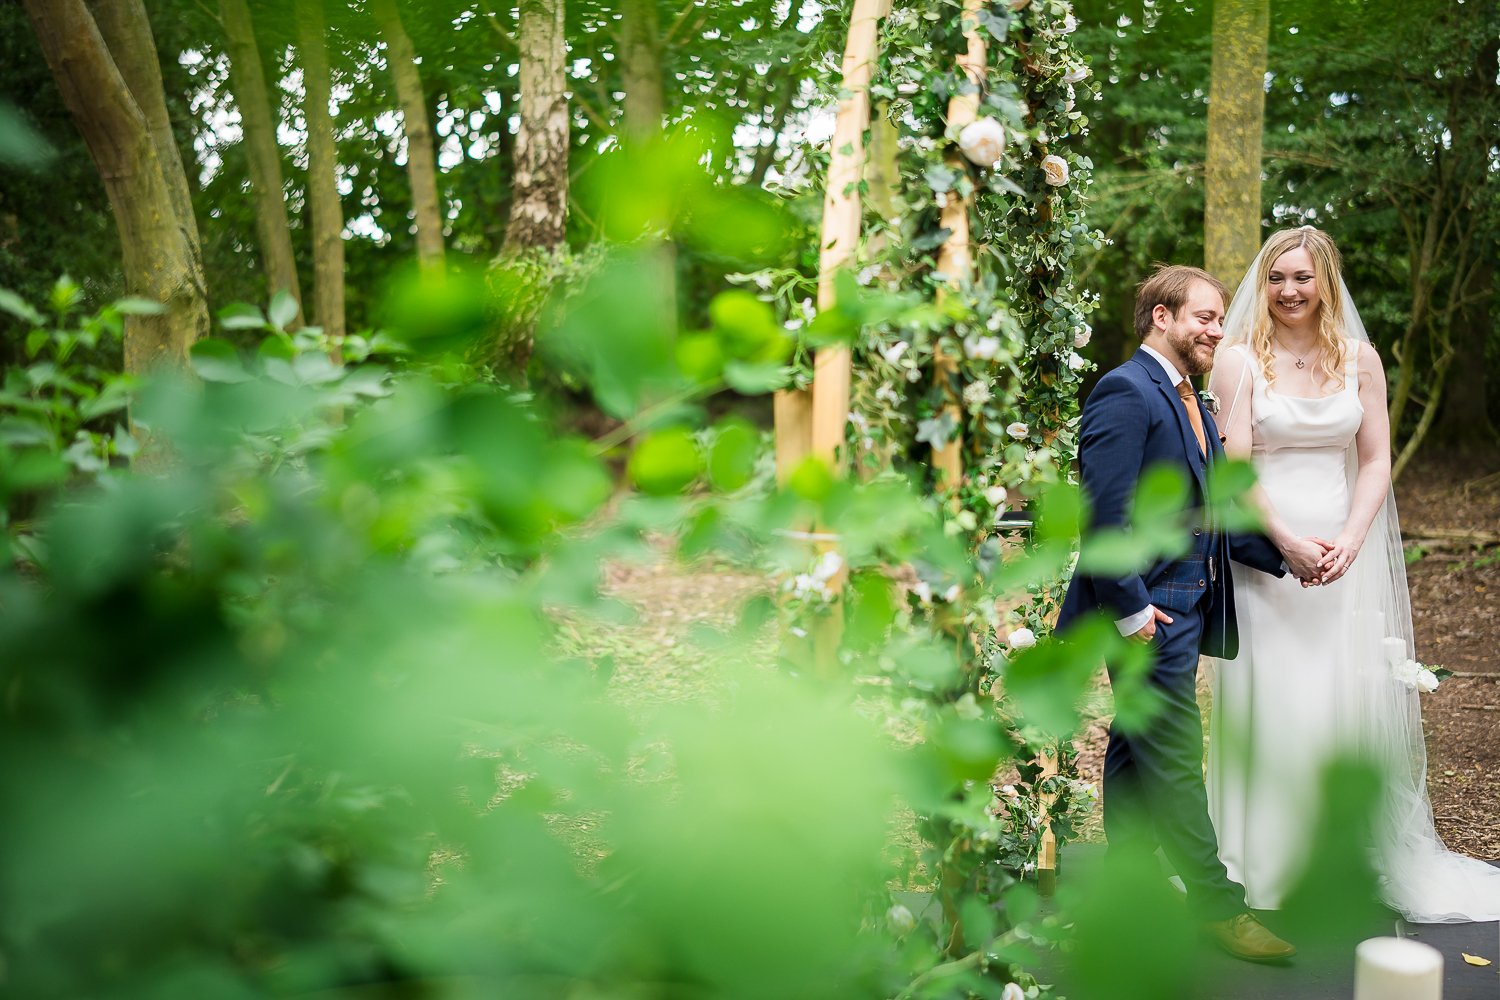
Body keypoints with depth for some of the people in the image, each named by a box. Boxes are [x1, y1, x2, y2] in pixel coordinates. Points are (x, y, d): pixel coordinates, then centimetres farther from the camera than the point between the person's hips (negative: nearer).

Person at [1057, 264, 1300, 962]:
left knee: (1137, 751, 18)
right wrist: (1131, 610, -21)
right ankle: (1218, 906, 6)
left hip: (1186, 604, 10)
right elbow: (1104, 511, -21)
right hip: (1151, 608, -10)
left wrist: (1287, 557, 2)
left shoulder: (1189, 402, 16)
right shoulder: (1127, 392, -15)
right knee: (1176, 757, -2)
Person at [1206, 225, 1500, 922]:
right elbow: (1234, 466, -7)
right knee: (1271, 699, -2)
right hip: (1264, 547, -3)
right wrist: (1288, 541, -16)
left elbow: (1376, 461, 4)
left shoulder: (1359, 359, 7)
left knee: (1349, 699, 5)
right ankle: (1266, 857, 11)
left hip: (1345, 550, 3)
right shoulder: (1240, 359, -2)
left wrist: (1349, 543, -10)